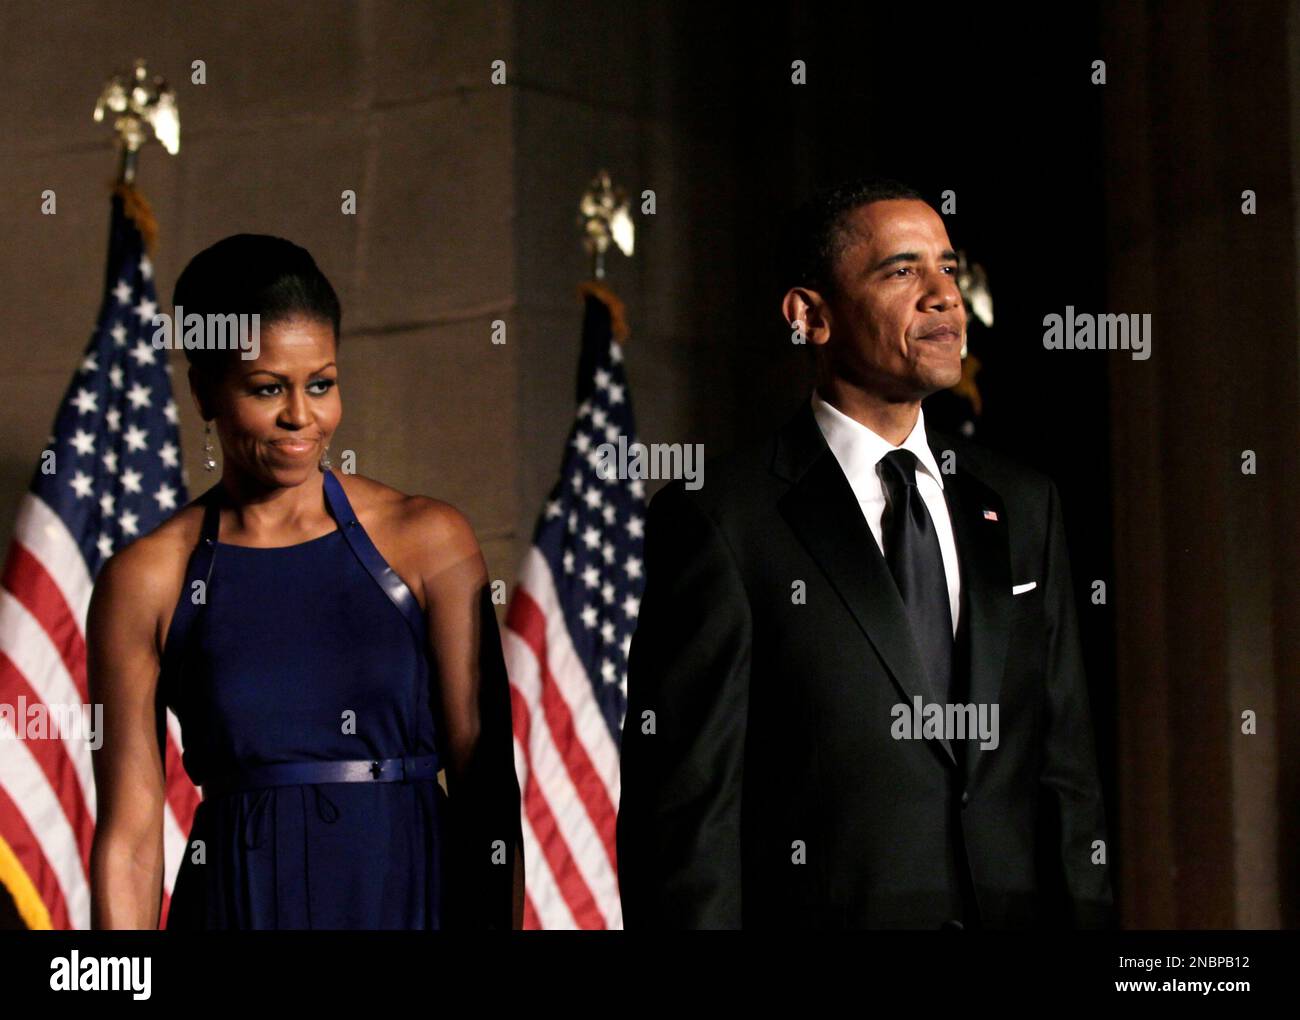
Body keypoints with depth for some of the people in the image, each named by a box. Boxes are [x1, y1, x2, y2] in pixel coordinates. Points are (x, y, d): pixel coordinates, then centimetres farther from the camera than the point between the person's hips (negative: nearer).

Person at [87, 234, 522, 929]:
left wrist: (500, 925, -12)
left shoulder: (428, 540, -1)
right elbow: (130, 834, -2)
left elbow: (487, 788, -3)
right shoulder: (146, 580, -1)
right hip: (240, 904, 0)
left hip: (415, 896, 0)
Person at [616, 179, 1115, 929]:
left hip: (1018, 910, 5)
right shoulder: (721, 522, -7)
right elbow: (685, 807, -10)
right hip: (827, 909, -5)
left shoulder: (1024, 507, 10)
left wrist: (1085, 914, 4)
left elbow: (1066, 764, 11)